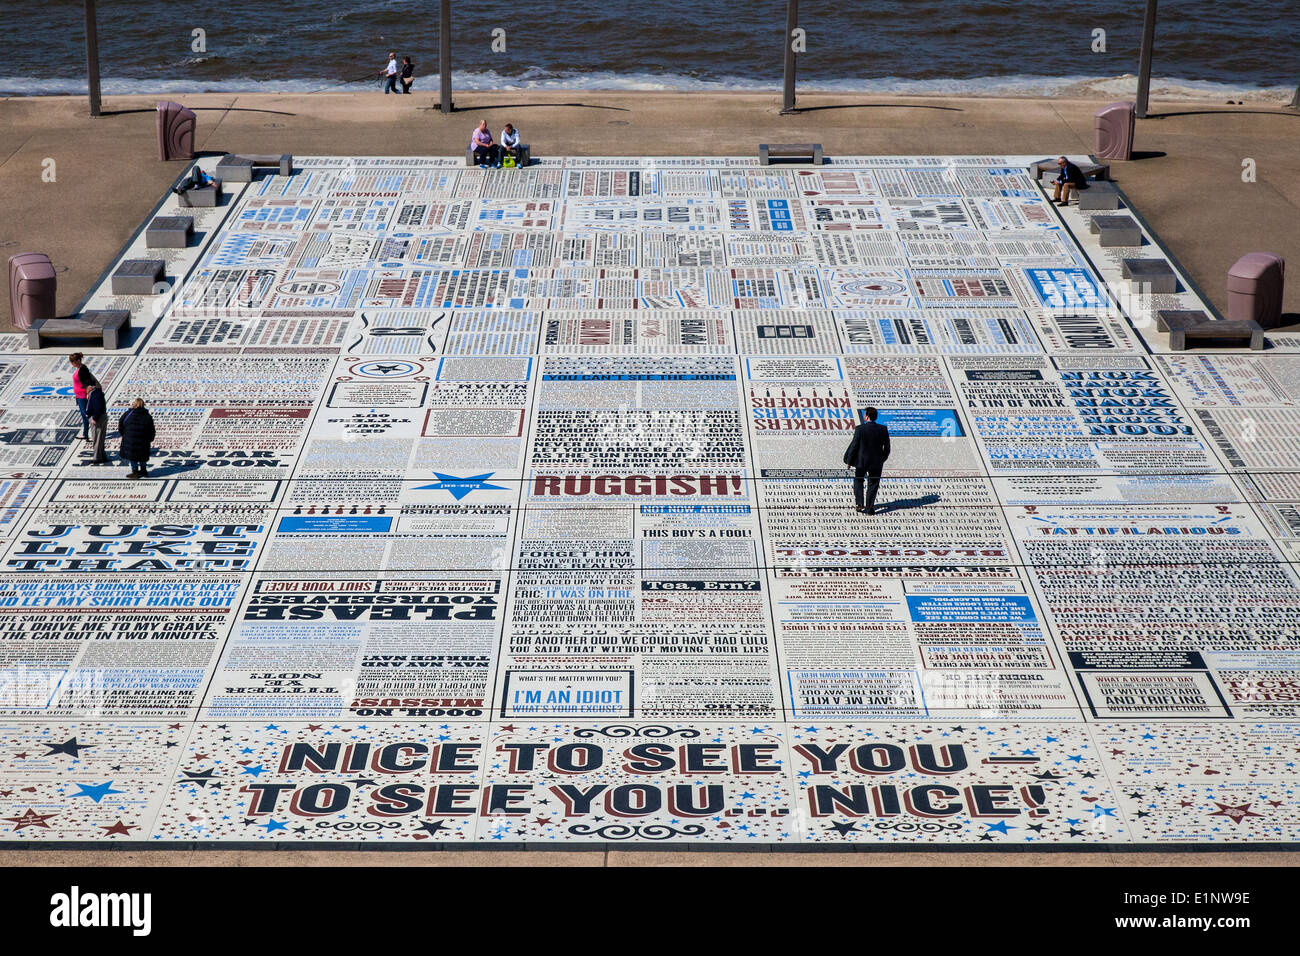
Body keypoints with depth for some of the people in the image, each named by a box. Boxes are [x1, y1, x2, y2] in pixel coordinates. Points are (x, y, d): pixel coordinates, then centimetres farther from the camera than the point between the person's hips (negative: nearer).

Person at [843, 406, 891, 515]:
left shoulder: (860, 429, -16)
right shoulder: (883, 429, -6)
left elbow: (854, 446, -12)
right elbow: (887, 448, 2)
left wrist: (849, 461, -1)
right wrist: (882, 459, 17)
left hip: (861, 461, -2)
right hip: (876, 462, 2)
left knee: (858, 481, 19)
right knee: (873, 484, 13)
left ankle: (860, 504, 12)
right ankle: (870, 507, 13)